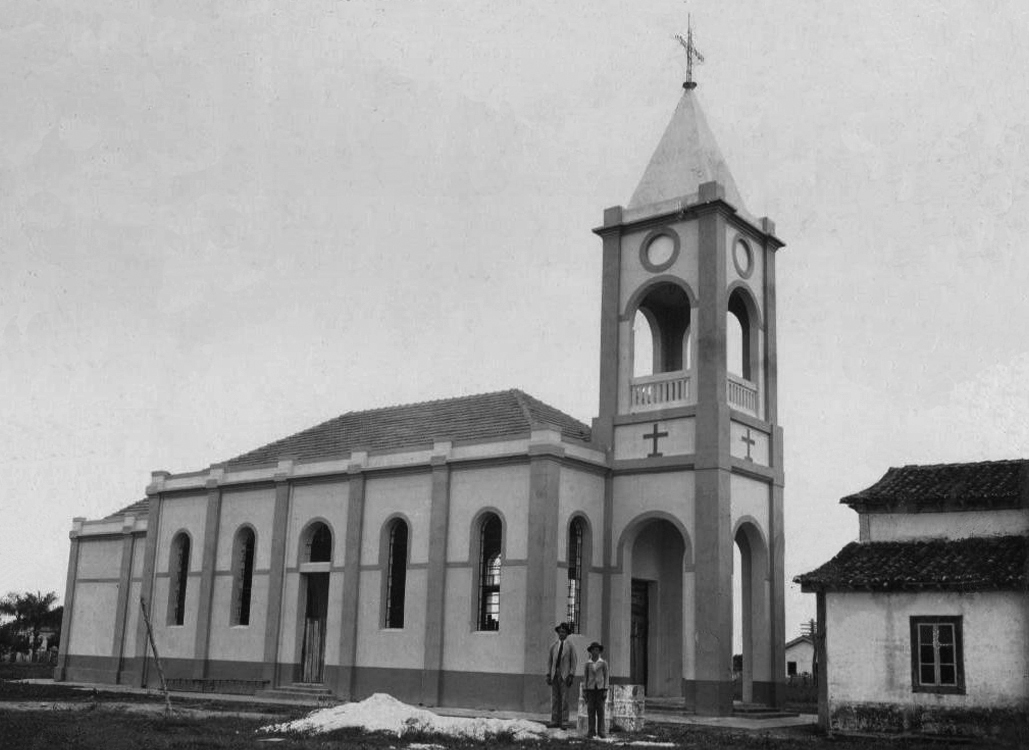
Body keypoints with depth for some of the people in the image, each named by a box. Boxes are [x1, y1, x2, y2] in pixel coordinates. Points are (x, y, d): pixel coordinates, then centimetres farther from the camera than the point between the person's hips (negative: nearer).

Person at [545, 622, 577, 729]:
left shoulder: (570, 646, 2)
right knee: (554, 698, 2)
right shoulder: (553, 646, 10)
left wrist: (571, 676, -10)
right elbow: (549, 661, 11)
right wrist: (548, 675, 2)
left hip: (565, 675, -3)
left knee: (564, 698, -6)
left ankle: (564, 722, -5)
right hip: (554, 675, 3)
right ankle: (555, 721, 4)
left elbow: (573, 662, -1)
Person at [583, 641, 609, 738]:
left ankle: (600, 731, 1)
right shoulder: (587, 664, 5)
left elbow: (606, 677, 0)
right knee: (591, 710, -1)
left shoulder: (603, 663, 1)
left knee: (600, 710, -4)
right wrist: (584, 691, 0)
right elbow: (585, 677, 5)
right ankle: (592, 731, 3)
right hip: (591, 689, 1)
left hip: (600, 688, -1)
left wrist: (605, 691, -7)